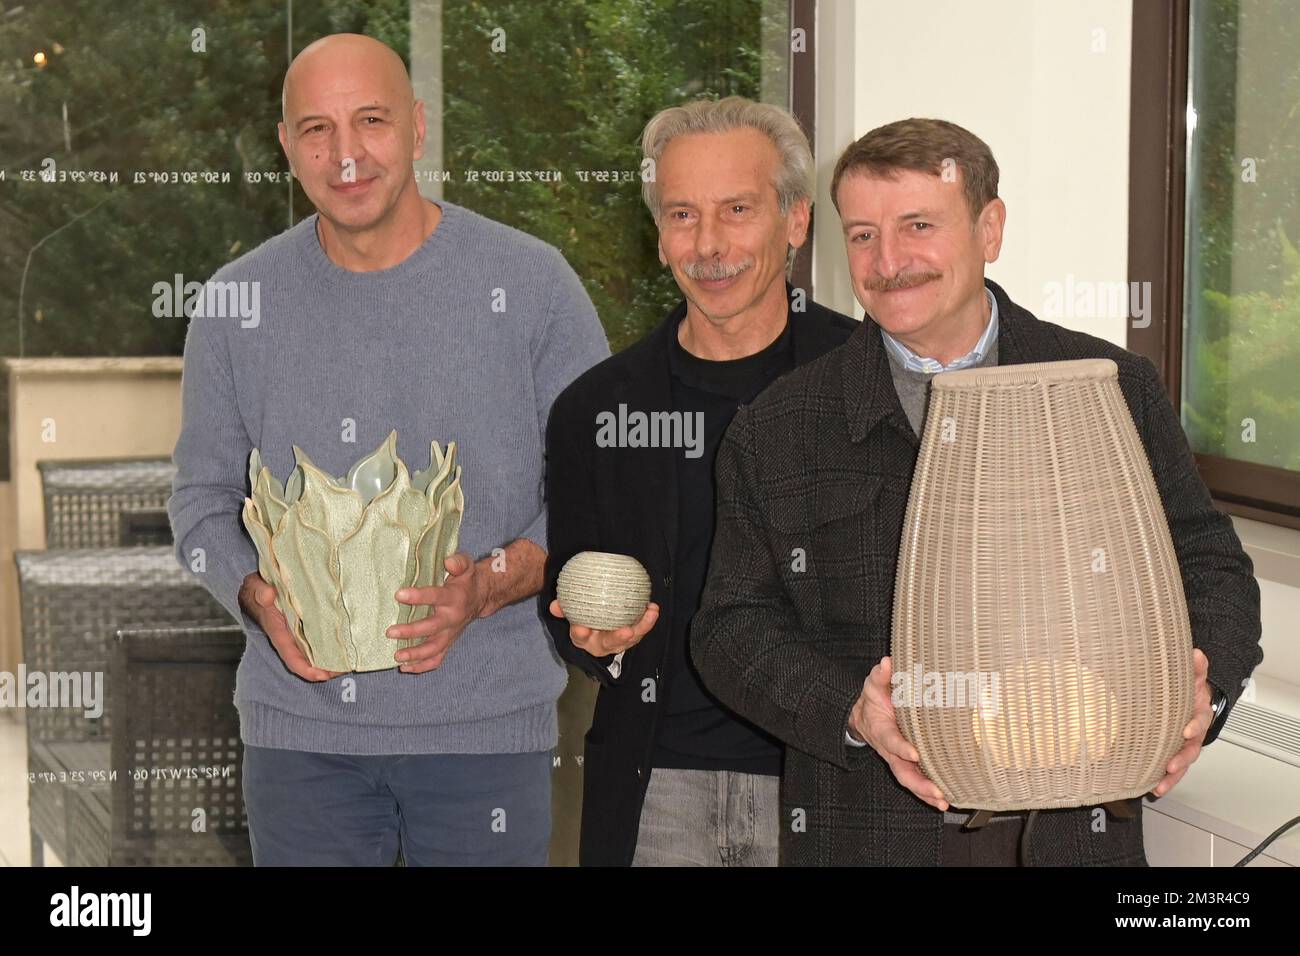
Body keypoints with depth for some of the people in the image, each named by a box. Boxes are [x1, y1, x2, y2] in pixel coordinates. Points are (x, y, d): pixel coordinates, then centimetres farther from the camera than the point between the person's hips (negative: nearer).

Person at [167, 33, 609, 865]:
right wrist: (258, 596, -10)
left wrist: (493, 582, -15)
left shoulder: (531, 282, -2)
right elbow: (203, 496, 10)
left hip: (486, 724, -1)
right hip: (298, 725, 2)